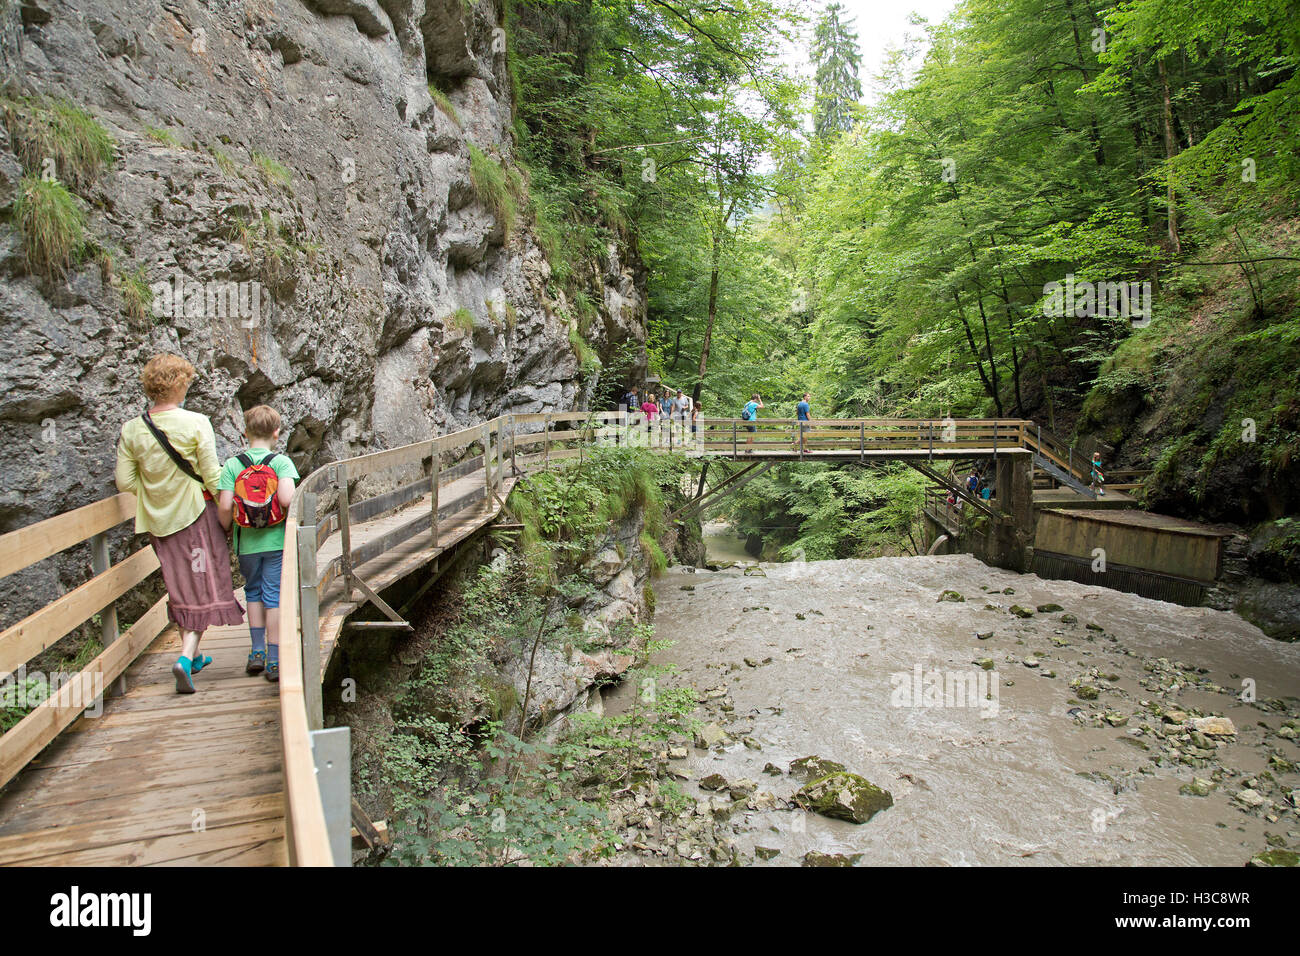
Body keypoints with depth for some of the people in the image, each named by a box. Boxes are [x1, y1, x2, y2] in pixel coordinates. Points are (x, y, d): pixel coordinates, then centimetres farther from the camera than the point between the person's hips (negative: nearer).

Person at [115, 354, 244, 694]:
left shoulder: (131, 430, -3)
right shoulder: (196, 423, -14)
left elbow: (124, 482, -1)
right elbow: (212, 476, -12)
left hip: (157, 521, 4)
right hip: (195, 514, -4)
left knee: (180, 587, 17)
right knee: (204, 587, 4)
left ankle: (193, 655, 28)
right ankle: (186, 656, -12)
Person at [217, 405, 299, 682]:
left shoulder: (232, 465, -3)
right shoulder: (282, 462, -8)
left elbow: (224, 506, -10)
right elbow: (287, 498, -22)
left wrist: (226, 529, 8)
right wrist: (290, 514, -2)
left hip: (246, 543, 2)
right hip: (277, 541, -2)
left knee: (253, 592, 21)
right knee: (275, 596, 5)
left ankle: (257, 651, 22)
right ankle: (274, 661, 7)